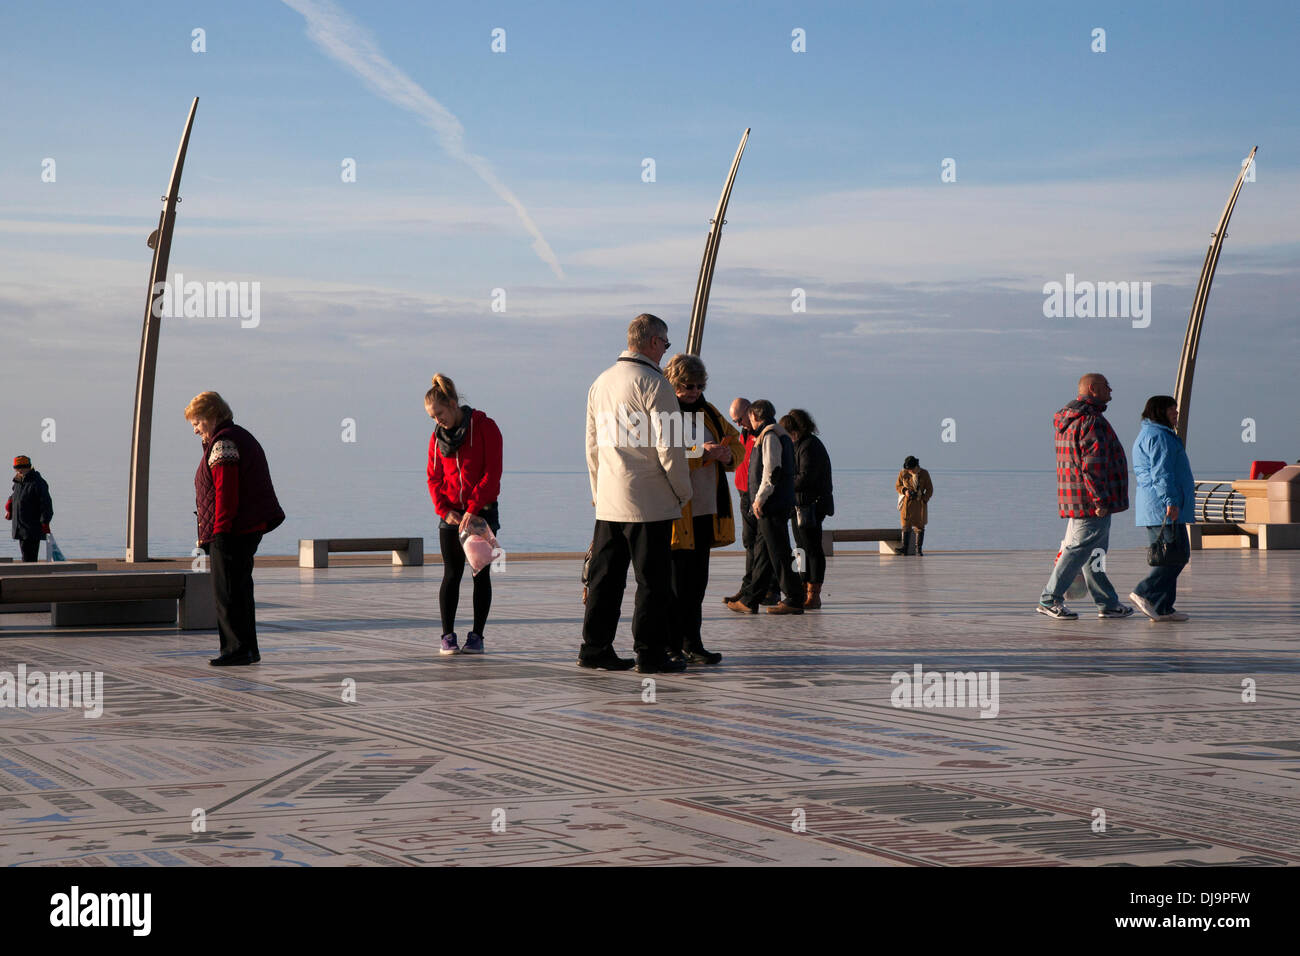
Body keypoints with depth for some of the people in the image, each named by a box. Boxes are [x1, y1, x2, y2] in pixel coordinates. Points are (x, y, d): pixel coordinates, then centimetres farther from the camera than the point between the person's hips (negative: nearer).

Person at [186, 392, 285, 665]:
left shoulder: (223, 443, -12)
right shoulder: (242, 438, 20)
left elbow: (226, 491, -21)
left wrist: (220, 531, -21)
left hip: (231, 531, -11)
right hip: (252, 527, 11)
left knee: (227, 591, -7)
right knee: (240, 588, 15)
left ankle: (237, 648, -7)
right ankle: (248, 648, 19)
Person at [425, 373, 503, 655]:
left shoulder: (484, 427, -7)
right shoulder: (438, 436, 7)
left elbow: (492, 473, -11)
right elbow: (434, 477, 9)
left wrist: (473, 508, -17)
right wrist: (444, 509, -7)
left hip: (482, 512, -3)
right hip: (451, 514, 3)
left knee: (481, 574, 1)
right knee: (451, 575, 1)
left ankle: (476, 635, 6)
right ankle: (448, 636, 4)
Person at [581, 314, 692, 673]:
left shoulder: (601, 382, 13)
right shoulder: (653, 383, -12)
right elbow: (668, 445, -14)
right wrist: (683, 491, -2)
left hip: (608, 500, 7)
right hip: (648, 499, -7)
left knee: (605, 575, 11)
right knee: (653, 578, -1)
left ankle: (595, 647, 13)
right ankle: (649, 653, 0)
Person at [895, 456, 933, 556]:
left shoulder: (924, 474, -3)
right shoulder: (903, 474, -3)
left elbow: (929, 489, 3)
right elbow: (897, 486, 8)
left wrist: (924, 500, -9)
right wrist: (904, 491, -13)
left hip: (920, 503, 0)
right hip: (907, 503, 0)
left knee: (920, 526, 1)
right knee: (906, 526, -4)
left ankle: (919, 550, 7)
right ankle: (905, 550, -2)